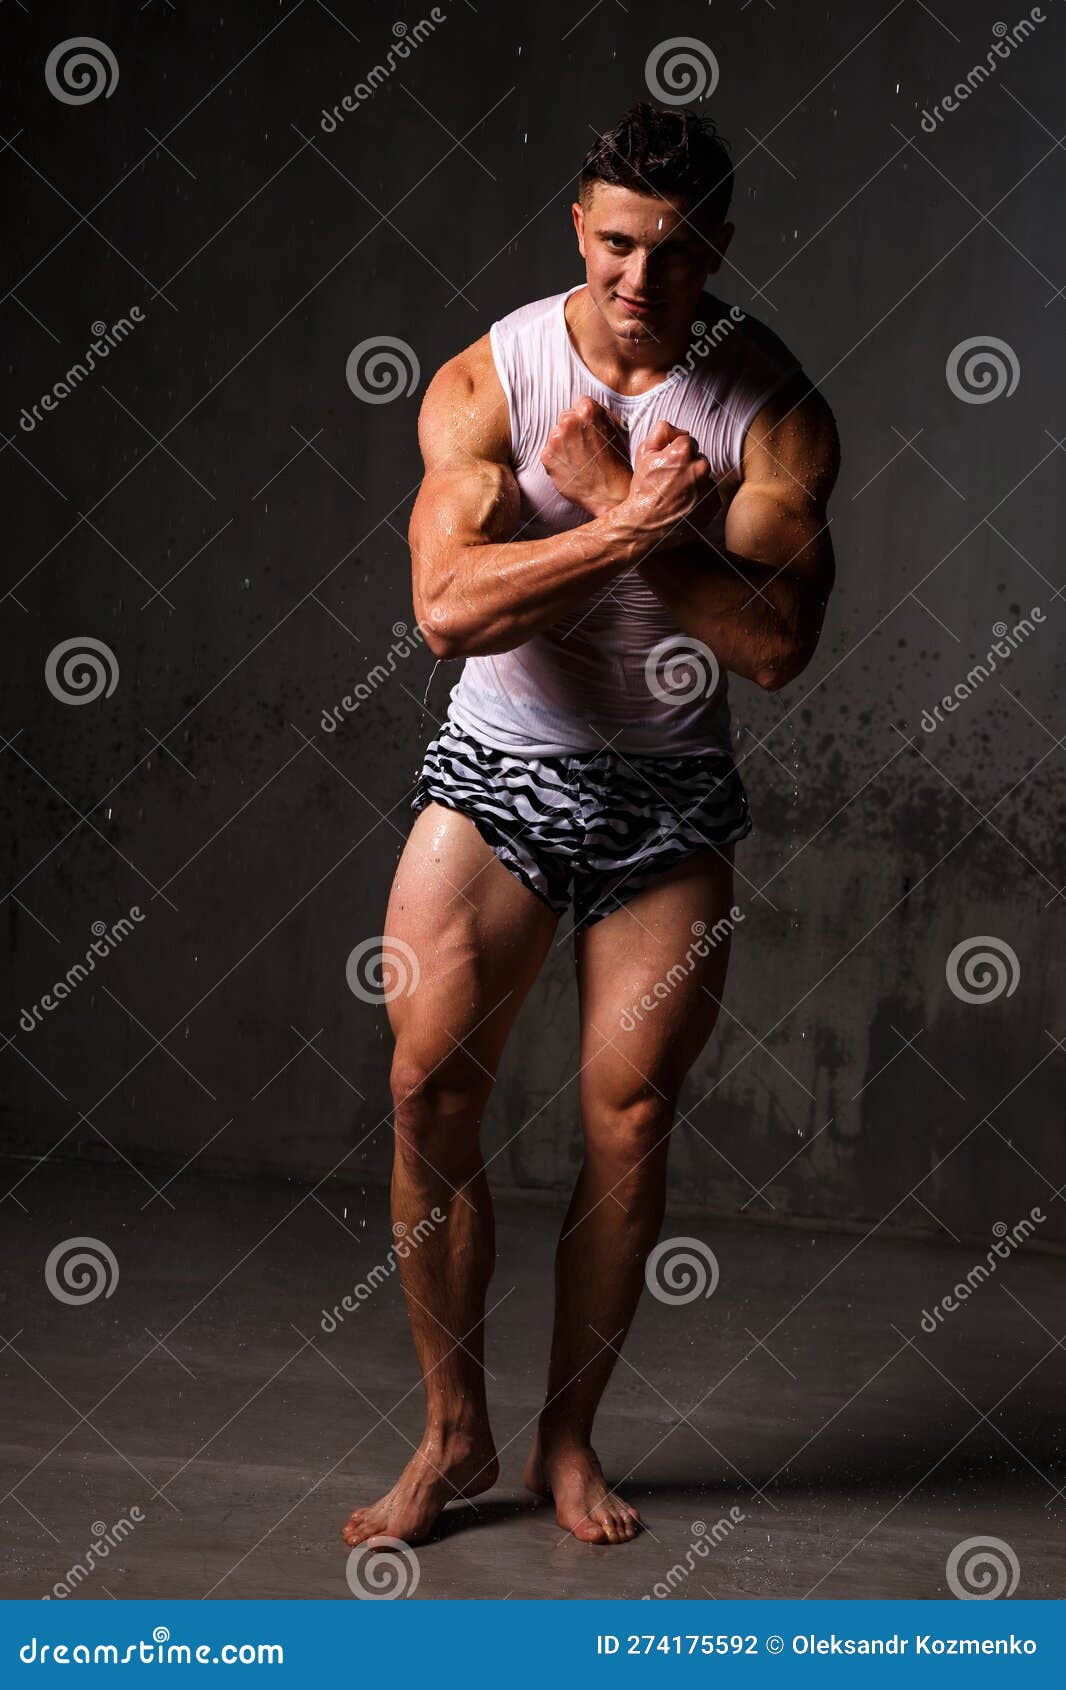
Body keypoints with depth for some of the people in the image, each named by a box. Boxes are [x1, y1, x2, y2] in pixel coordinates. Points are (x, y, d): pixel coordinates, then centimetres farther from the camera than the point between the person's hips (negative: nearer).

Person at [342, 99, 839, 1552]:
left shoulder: (774, 412, -8)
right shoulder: (485, 382, -8)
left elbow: (776, 645, -18)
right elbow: (448, 605, -21)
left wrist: (612, 504, -21)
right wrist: (634, 524, -28)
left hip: (671, 793, 0)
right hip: (499, 771, 0)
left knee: (631, 1115, 0)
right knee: (429, 1084, -9)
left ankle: (570, 1434, 17)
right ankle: (455, 1431, 7)